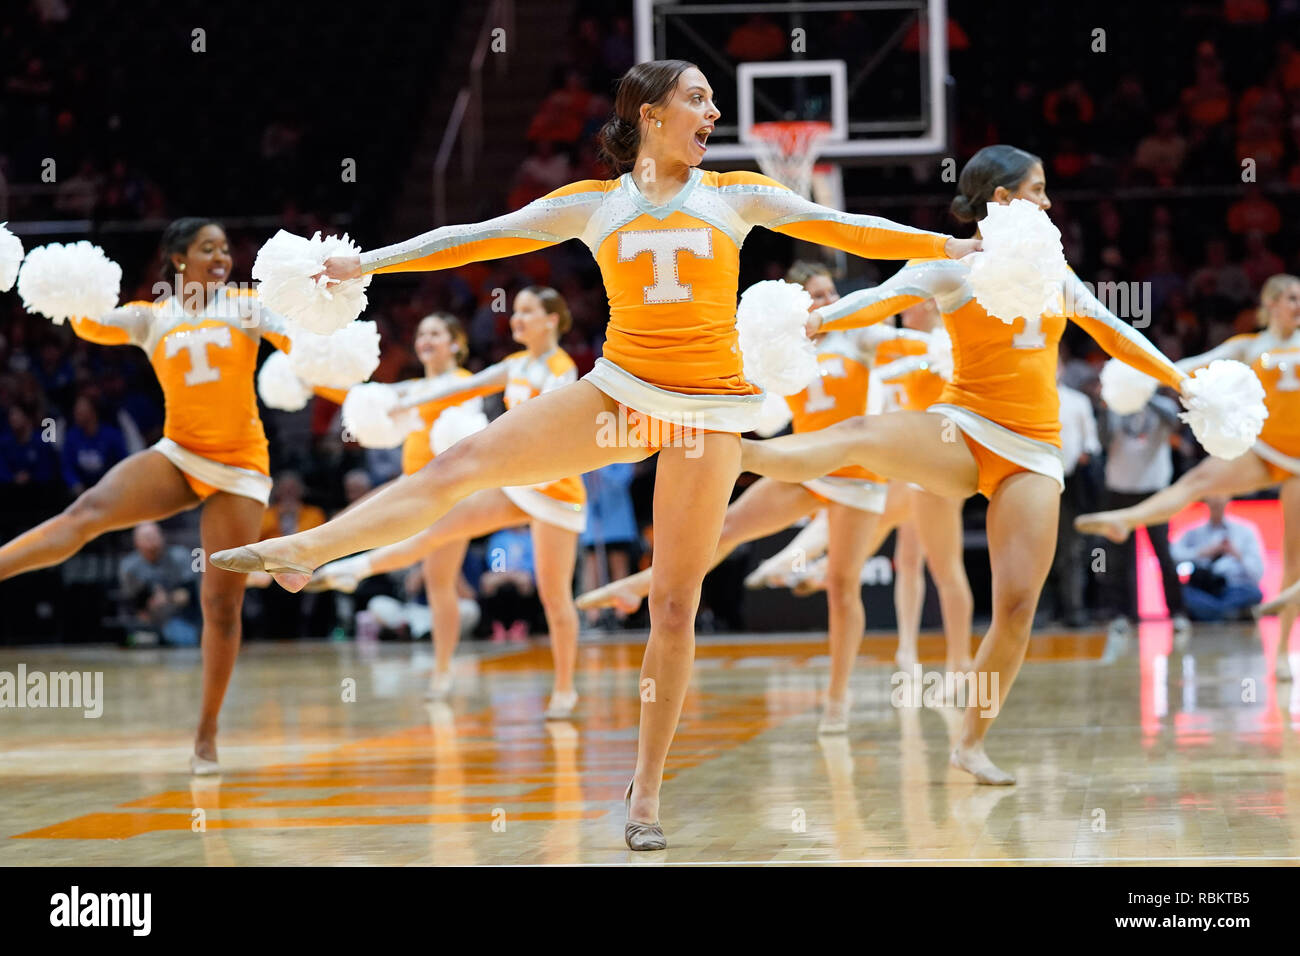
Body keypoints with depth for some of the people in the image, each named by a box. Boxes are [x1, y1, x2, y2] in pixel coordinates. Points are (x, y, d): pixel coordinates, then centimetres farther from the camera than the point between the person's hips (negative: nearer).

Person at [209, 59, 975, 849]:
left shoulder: (736, 196, 6)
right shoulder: (593, 205, 6)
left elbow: (841, 228, 3)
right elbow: (477, 238, 6)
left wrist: (951, 247, -5)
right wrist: (367, 263, 2)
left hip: (708, 412, -1)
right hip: (619, 392, 1)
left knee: (675, 605, -2)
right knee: (464, 463, -13)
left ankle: (647, 788, 6)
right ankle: (305, 552, -9)